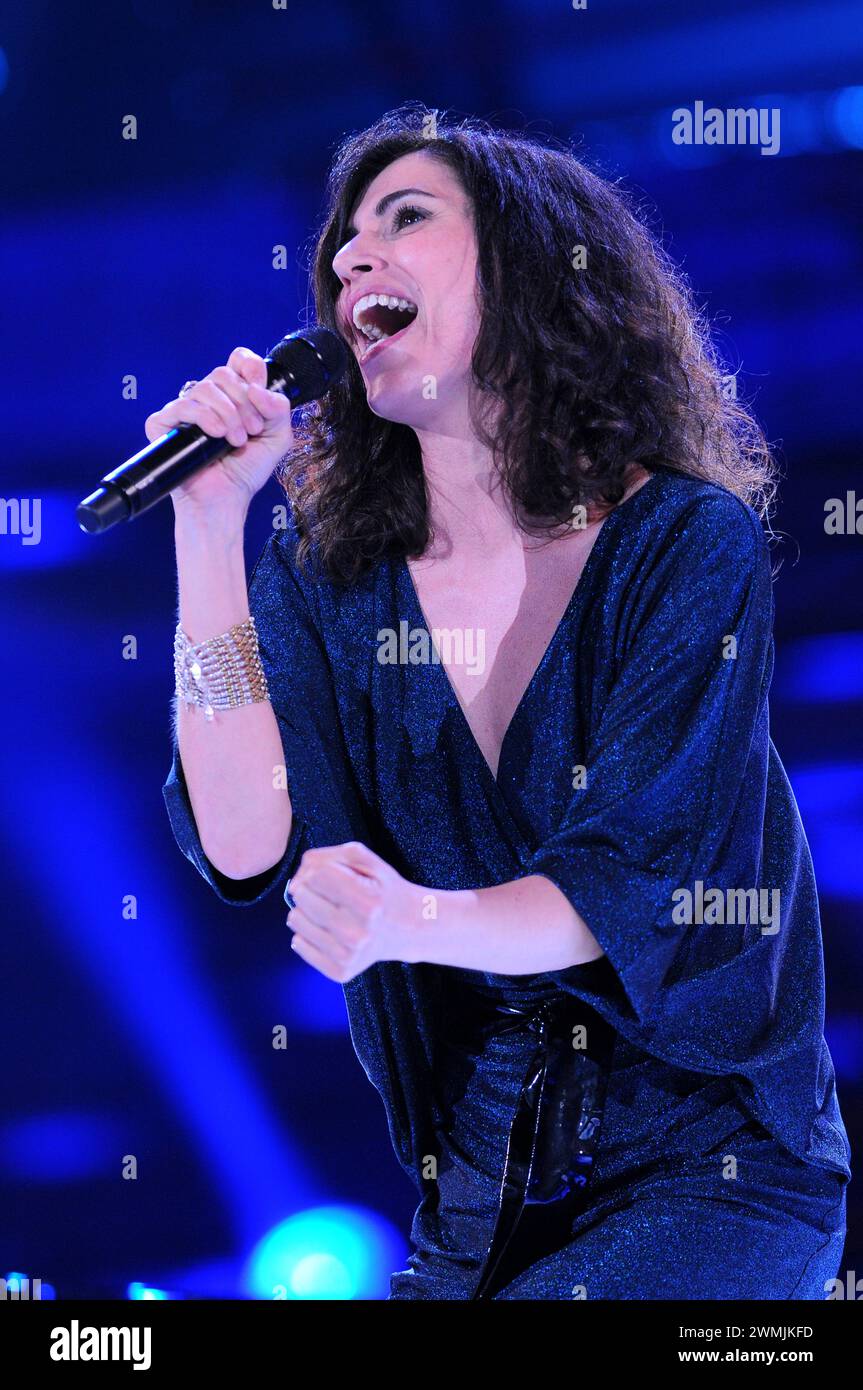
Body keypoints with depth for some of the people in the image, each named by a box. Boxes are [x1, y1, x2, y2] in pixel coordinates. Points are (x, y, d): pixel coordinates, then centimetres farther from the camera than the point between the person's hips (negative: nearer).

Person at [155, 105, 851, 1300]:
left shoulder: (688, 546, -11)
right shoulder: (329, 569, 1)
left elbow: (635, 884, -18)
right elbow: (250, 846, -13)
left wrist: (417, 922, -38)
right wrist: (208, 522, -15)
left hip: (710, 1163, -4)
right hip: (481, 1178, 4)